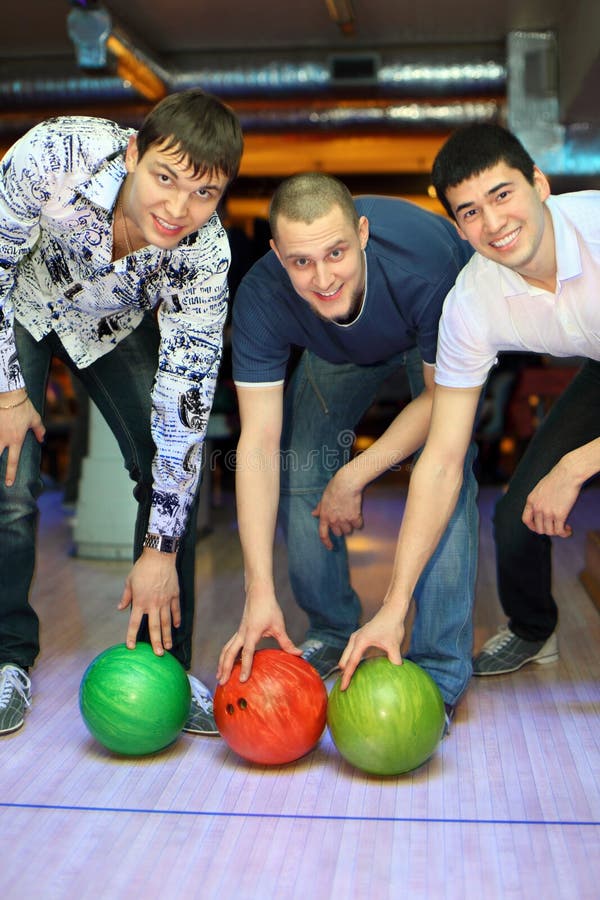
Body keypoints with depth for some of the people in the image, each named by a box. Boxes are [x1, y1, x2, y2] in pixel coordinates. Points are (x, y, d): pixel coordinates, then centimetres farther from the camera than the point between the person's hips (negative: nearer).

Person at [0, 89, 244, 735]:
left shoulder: (205, 254, -33)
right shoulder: (54, 155, -39)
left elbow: (185, 405, -28)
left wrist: (161, 549, -29)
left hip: (117, 326, 2)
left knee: (172, 474, -11)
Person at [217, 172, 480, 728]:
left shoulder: (424, 262, -43)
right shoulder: (261, 297, -35)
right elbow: (258, 446, -35)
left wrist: (353, 476, -26)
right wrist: (260, 593, -41)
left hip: (438, 340, -3)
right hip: (339, 348, 3)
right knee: (300, 467, -6)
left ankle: (439, 672, -15)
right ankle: (333, 630, 18)